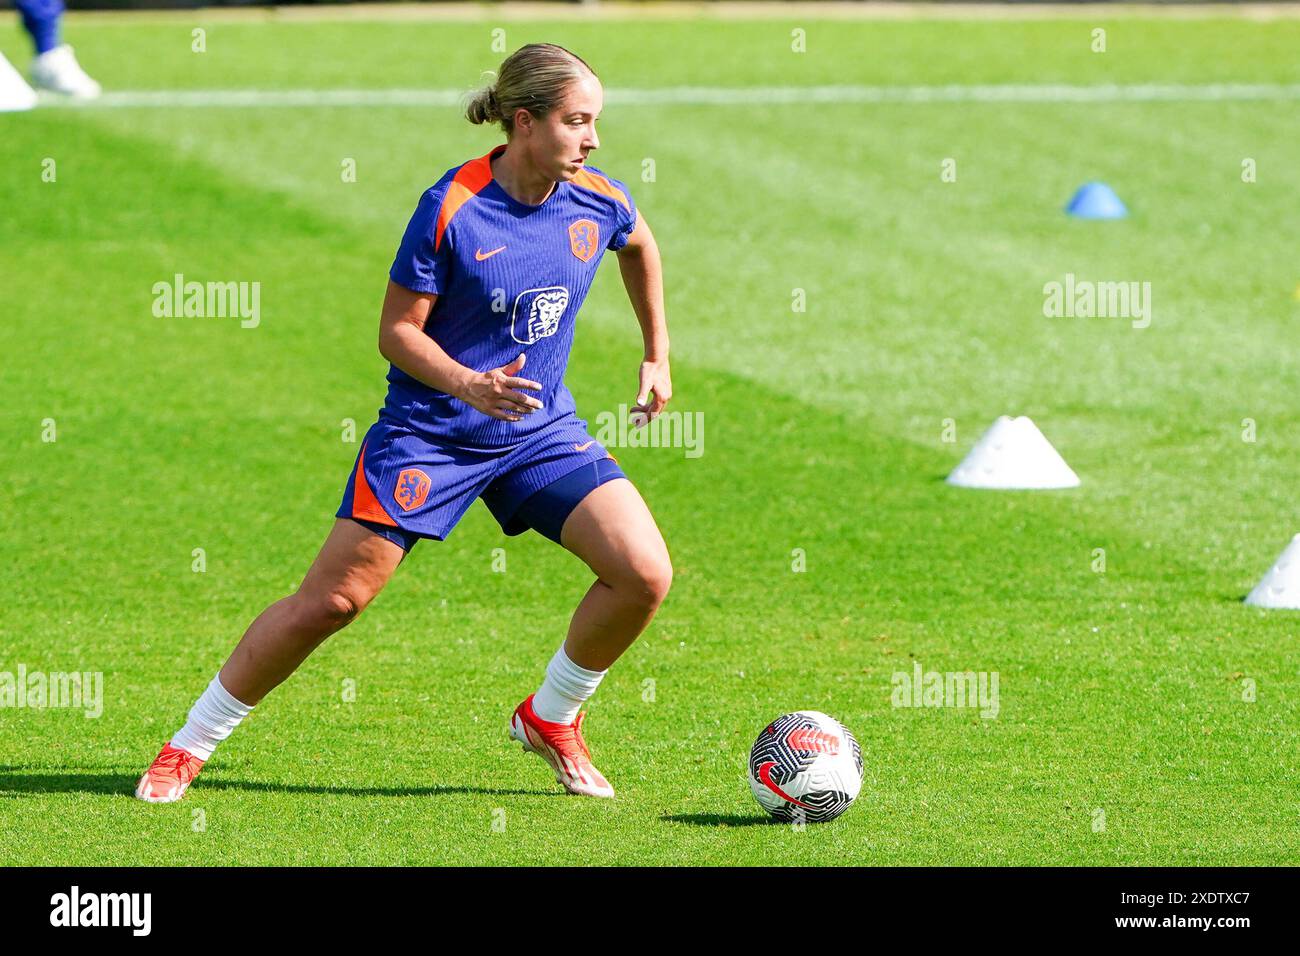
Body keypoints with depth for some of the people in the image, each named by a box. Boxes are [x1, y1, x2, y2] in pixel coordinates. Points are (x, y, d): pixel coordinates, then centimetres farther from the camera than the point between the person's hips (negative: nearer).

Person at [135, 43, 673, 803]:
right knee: (330, 600, -6)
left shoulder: (599, 203, -6)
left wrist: (659, 357, 22)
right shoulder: (451, 207, -19)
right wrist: (466, 384, -30)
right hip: (428, 430, -4)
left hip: (540, 428, 4)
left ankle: (551, 719, 11)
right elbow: (397, 332, -13)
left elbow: (642, 247, 20)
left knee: (645, 574, -14)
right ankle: (189, 747, 11)